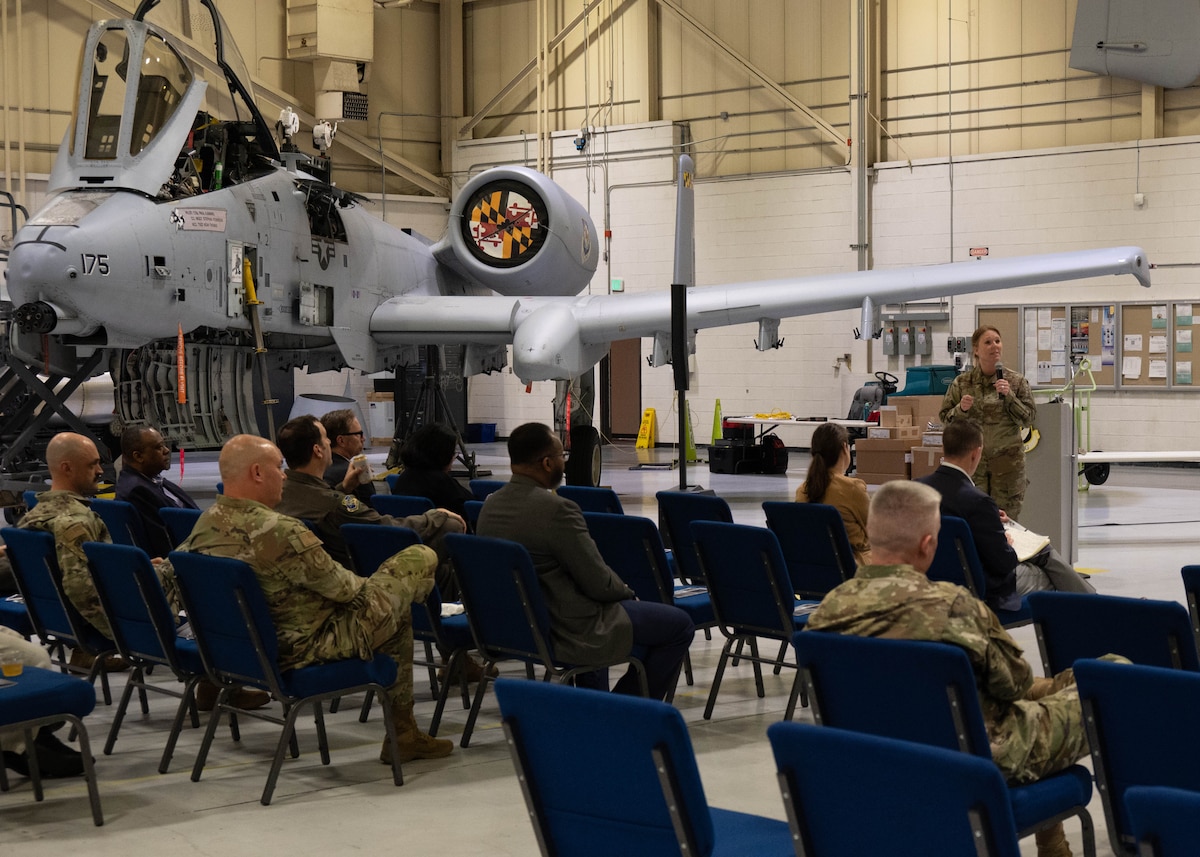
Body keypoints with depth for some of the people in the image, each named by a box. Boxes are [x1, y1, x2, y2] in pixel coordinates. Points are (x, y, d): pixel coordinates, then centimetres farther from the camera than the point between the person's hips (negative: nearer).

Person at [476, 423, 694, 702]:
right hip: (565, 633, -9)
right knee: (679, 625, 3)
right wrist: (627, 592, 3)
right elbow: (600, 583, -20)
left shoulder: (490, 506, 0)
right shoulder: (557, 510, -25)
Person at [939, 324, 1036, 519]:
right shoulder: (962, 383, 4)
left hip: (1007, 460, 0)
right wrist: (961, 409, -13)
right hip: (972, 460, 0)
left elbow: (1030, 418, 0)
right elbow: (945, 418, 7)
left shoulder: (1016, 381, 3)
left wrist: (1009, 396, -13)